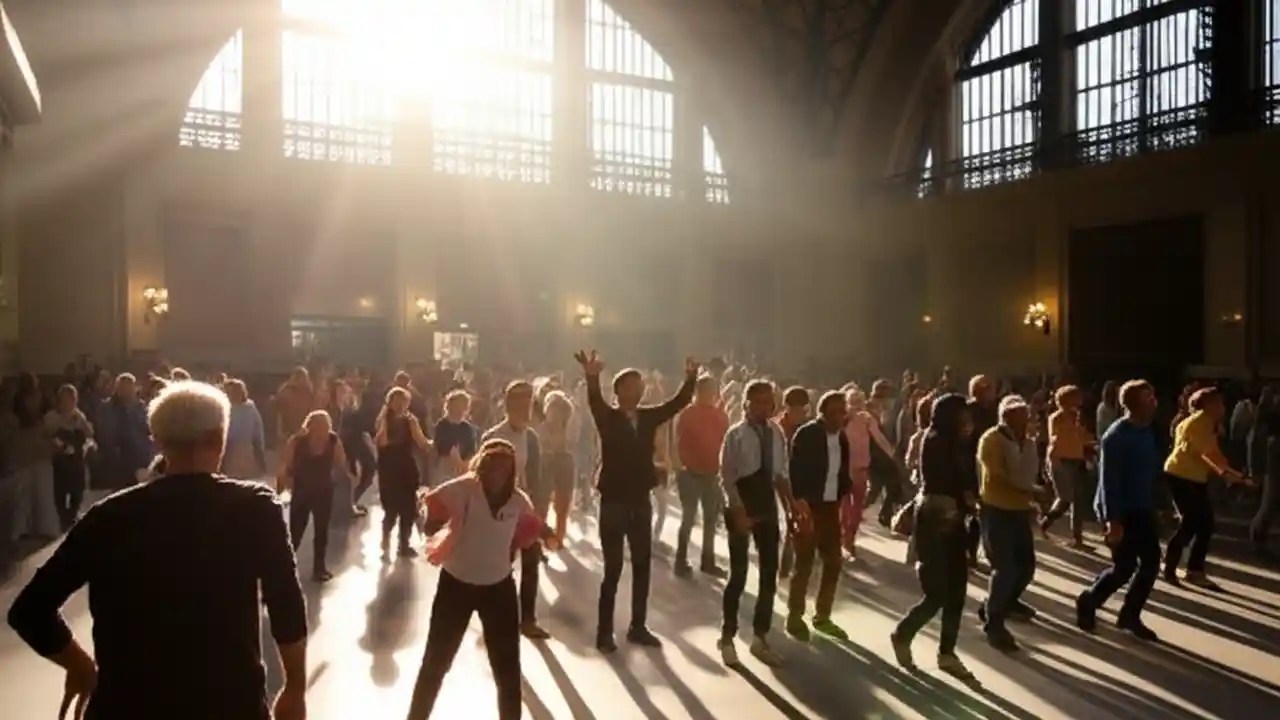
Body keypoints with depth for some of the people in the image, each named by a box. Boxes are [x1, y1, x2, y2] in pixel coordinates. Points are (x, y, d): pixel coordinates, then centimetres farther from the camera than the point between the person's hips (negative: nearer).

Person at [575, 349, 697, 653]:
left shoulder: (648, 416, 5)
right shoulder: (608, 417, -8)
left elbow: (679, 402, -1)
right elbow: (595, 402, -29)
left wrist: (690, 378, -18)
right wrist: (592, 377, -49)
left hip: (641, 501, 5)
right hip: (614, 502, -5)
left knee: (642, 565, 12)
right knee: (613, 568, 0)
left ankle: (638, 627, 25)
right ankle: (604, 632, 13)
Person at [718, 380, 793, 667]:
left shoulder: (776, 433, 4)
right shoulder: (736, 435, -11)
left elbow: (781, 474, 9)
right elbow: (727, 477, -13)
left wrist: (790, 508, 3)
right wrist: (739, 512, -18)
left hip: (768, 508, 5)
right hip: (741, 509, -5)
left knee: (769, 574, 8)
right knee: (738, 574, 1)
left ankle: (760, 638, 23)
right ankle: (728, 637, 18)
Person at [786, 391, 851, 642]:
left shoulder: (842, 437, 7)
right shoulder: (806, 434, -13)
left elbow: (842, 471, 14)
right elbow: (794, 472, -16)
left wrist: (846, 496, 1)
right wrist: (800, 505, -21)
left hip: (831, 507, 7)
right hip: (808, 507, -7)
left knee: (833, 563, 11)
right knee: (804, 564, 0)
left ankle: (822, 617, 25)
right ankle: (794, 617, 15)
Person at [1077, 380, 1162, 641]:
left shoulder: (1147, 432, 5)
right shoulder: (1116, 436, -19)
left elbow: (1152, 470, 13)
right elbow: (1108, 481, -21)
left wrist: (1153, 506, 13)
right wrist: (1113, 520, -22)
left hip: (1142, 509, 8)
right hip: (1121, 511, -8)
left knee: (1151, 563, 8)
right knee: (1125, 567, -2)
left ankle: (1130, 615, 22)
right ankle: (1089, 601, 21)